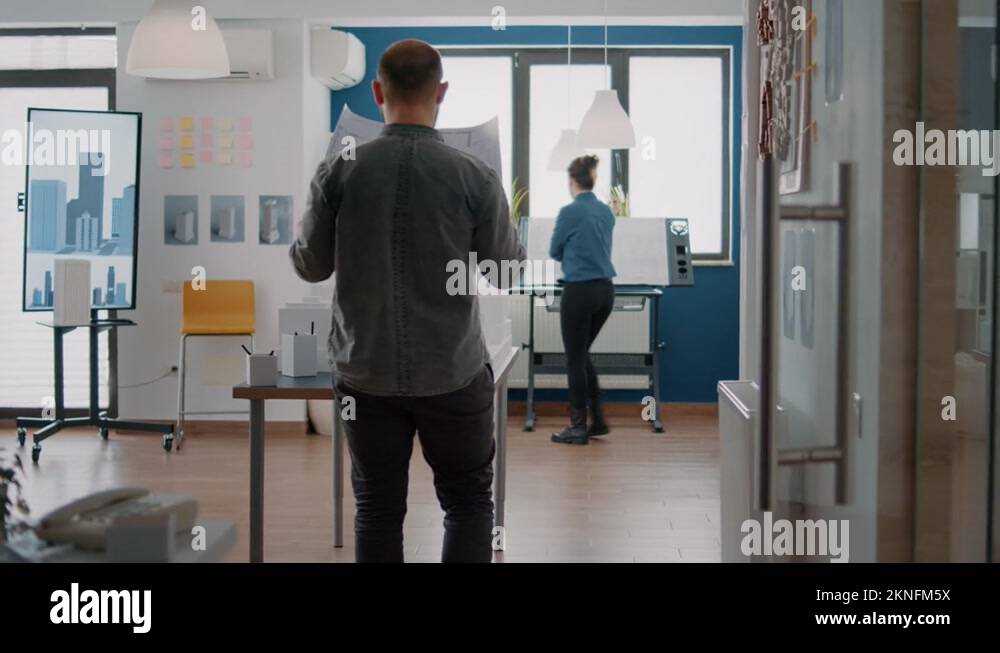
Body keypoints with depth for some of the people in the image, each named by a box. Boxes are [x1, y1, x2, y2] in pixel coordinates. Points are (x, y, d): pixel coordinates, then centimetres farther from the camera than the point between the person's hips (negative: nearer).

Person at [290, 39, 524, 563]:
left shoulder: (339, 171, -7)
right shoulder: (475, 177, -10)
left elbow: (310, 266, 2)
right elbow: (507, 272, 0)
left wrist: (303, 232, 23)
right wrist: (509, 228, 20)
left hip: (366, 372, 1)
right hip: (453, 372, -1)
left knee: (377, 509, 12)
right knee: (469, 502, 14)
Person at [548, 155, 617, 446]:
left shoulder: (570, 212, -12)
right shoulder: (606, 212, 9)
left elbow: (555, 252, 1)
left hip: (580, 290, -7)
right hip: (605, 289, 7)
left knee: (575, 359, 3)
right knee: (582, 354, 19)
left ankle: (578, 427, 9)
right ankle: (597, 420, 18)